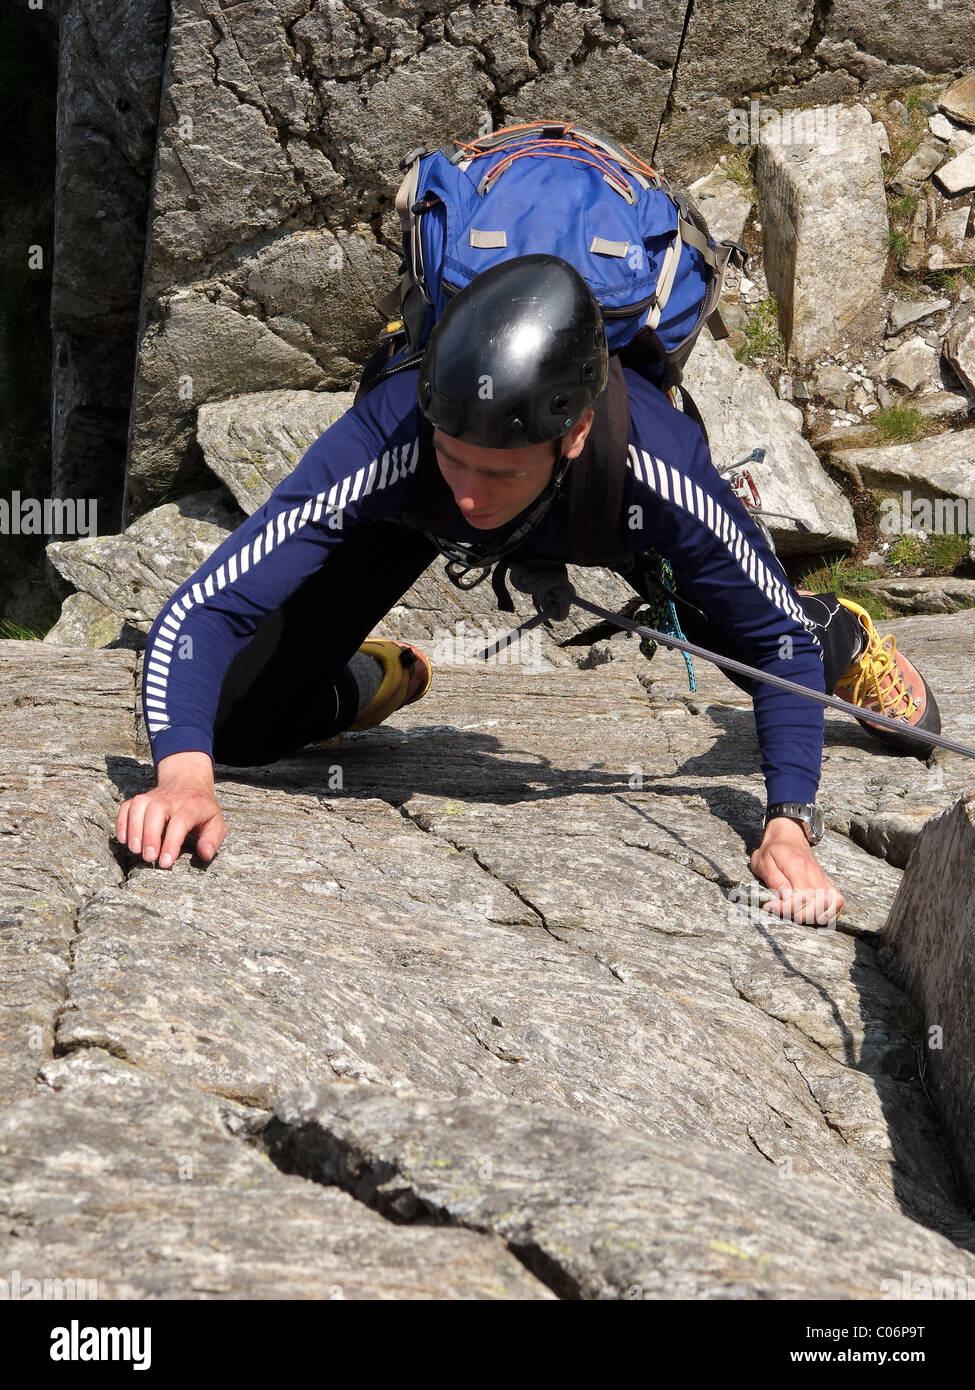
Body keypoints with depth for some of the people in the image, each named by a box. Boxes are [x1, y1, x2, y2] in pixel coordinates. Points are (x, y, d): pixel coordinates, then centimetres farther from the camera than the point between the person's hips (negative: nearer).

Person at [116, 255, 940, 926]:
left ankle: (844, 642, 52)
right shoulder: (382, 448, -46)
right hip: (408, 516, 0)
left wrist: (789, 828, -37)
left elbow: (779, 641, -28)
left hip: (598, 520, 1)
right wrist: (184, 773, -61)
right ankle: (381, 683, 21)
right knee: (238, 726, -13)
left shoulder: (663, 472, -44)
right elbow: (198, 611, -44)